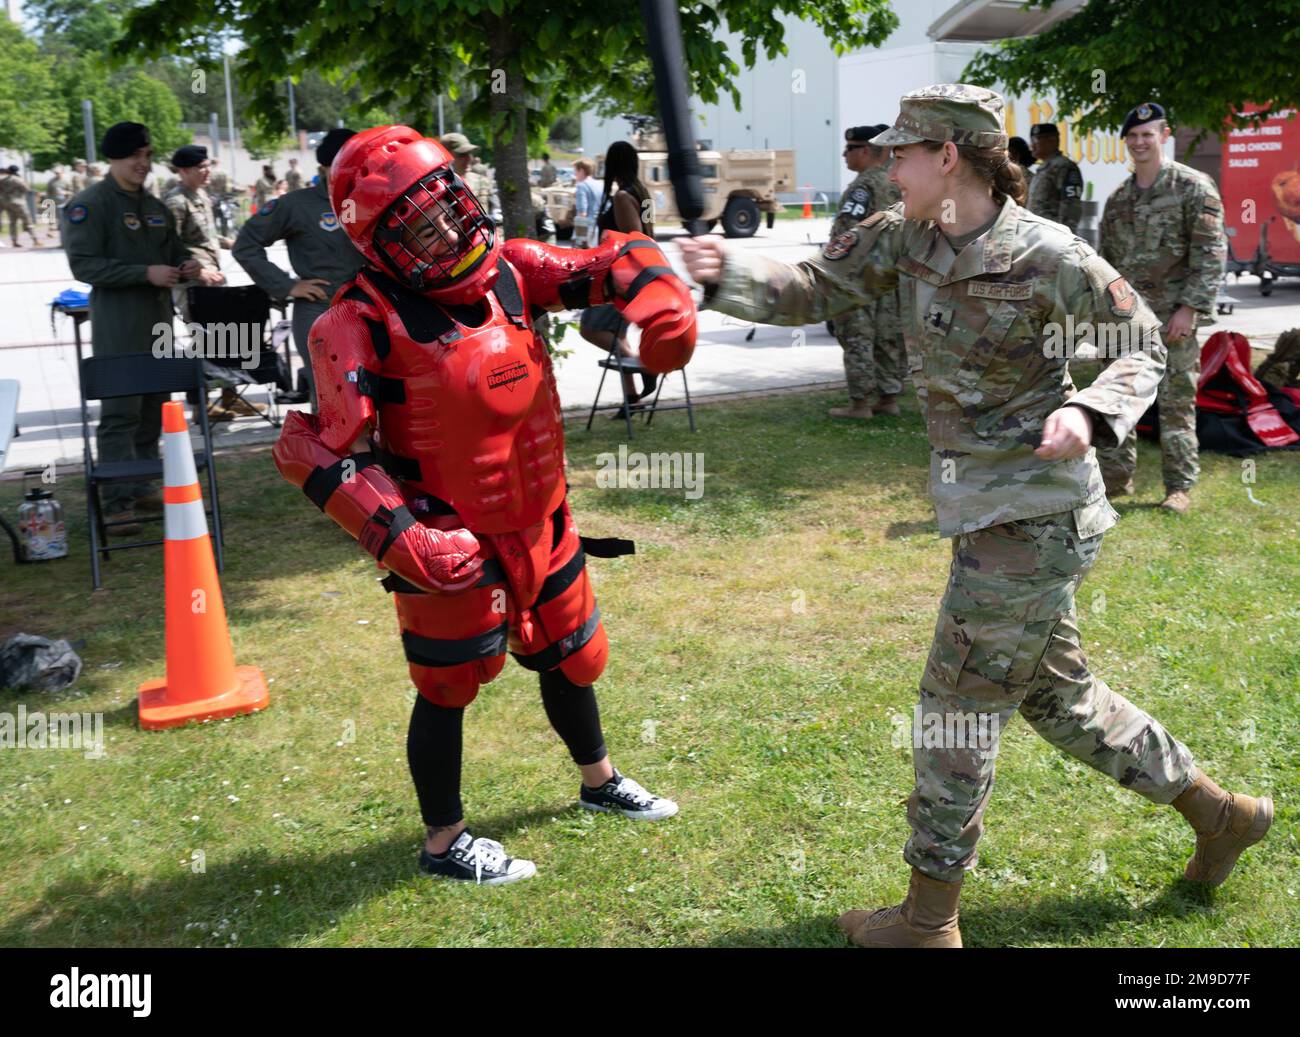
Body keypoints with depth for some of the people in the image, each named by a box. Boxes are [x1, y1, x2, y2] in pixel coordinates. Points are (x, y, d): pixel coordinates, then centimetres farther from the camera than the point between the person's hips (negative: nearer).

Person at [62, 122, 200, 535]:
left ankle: (141, 487, 22)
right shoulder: (89, 204, -8)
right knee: (120, 411, -11)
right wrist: (146, 273, -23)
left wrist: (187, 265, 3)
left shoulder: (155, 206, 17)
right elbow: (83, 264, -15)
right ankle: (117, 503, -10)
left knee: (154, 406, 12)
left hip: (159, 318, 8)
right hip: (118, 325, -8)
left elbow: (174, 249, 28)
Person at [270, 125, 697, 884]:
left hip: (540, 522, 7)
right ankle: (445, 842, 31)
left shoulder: (507, 268, -4)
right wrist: (402, 538, -29)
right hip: (449, 546, -6)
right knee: (449, 686, 9)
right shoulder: (365, 323, -19)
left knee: (571, 655, 23)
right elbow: (325, 457, -22)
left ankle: (599, 781, 50)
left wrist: (659, 294, -24)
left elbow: (608, 265, -2)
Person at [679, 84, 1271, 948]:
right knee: (1055, 693, 19)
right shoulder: (904, 236, 2)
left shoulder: (1046, 255, -16)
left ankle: (930, 918, 16)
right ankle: (1217, 812, 37)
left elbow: (1146, 344, -6)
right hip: (987, 507, 8)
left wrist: (1089, 413, -24)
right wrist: (728, 273, -17)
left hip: (1030, 511, -8)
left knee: (960, 706, 0)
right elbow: (813, 293, 1)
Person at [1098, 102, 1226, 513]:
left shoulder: (1193, 187, -4)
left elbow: (1211, 254, -9)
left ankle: (1180, 487, 7)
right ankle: (1116, 476, 18)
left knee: (1176, 403, -1)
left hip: (1172, 318, -5)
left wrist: (1189, 308, -16)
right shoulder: (1118, 198, 13)